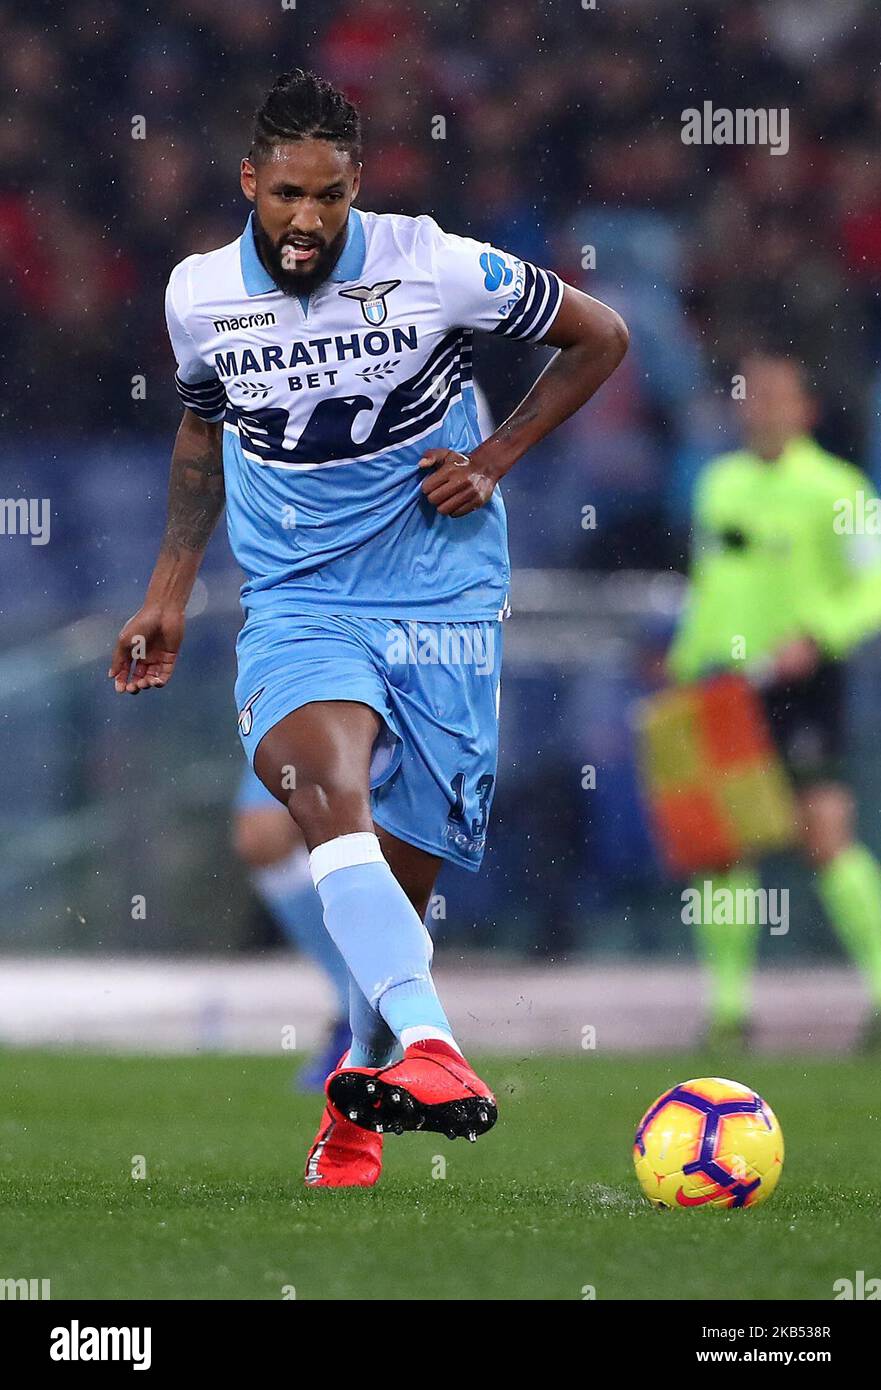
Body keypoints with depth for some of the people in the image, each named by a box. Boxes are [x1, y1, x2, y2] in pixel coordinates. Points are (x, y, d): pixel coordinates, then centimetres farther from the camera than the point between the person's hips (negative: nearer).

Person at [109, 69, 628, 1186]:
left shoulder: (437, 267, -8)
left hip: (442, 605, 0)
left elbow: (599, 339, 6)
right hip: (296, 603, 0)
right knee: (323, 787, -31)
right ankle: (428, 1053, -48)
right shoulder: (199, 295, 1)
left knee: (405, 877, 1)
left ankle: (359, 1099, 29)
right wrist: (169, 588, 22)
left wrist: (495, 459, -2)